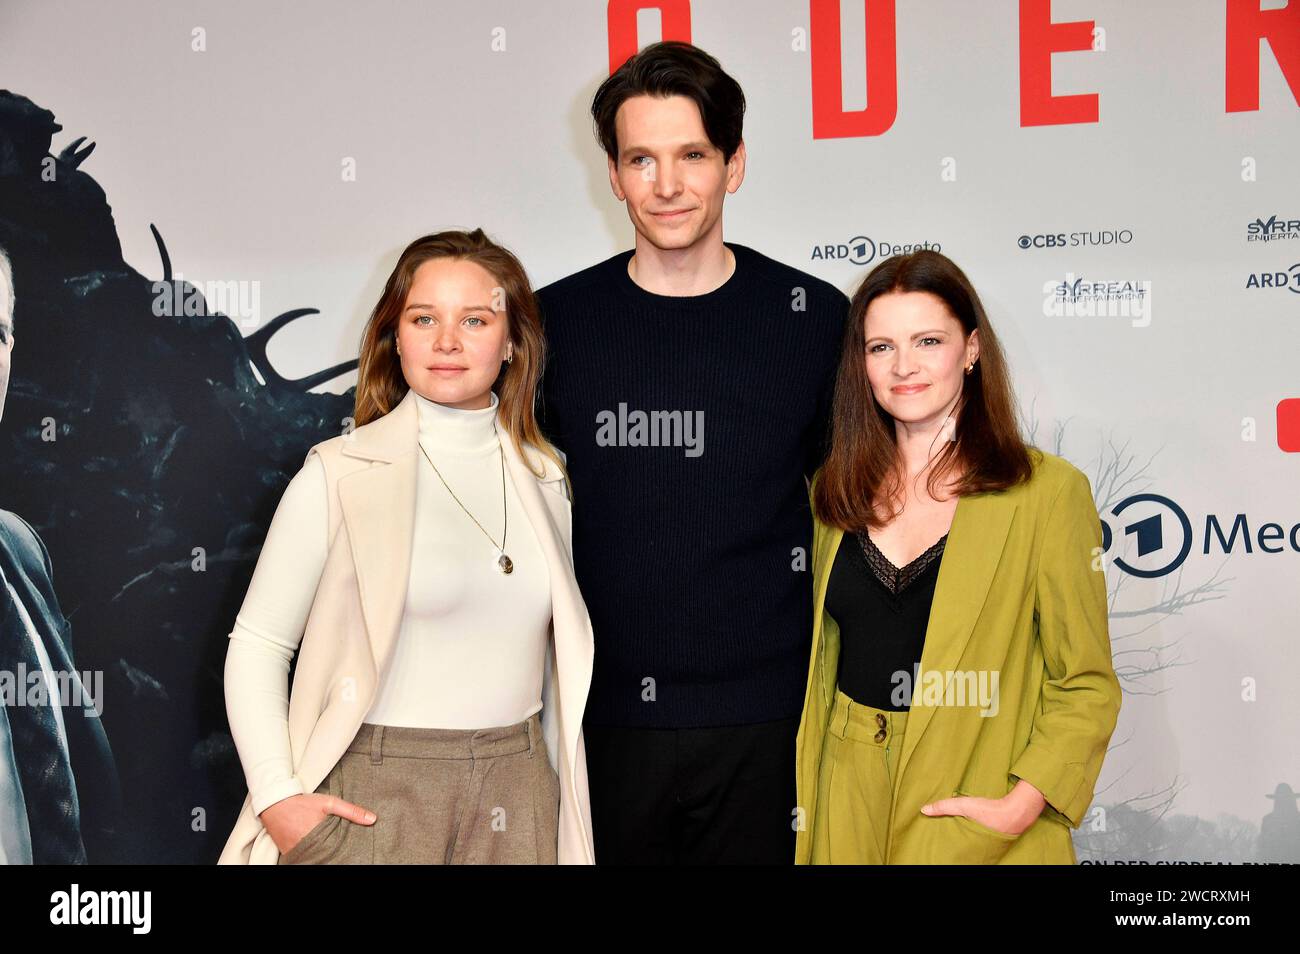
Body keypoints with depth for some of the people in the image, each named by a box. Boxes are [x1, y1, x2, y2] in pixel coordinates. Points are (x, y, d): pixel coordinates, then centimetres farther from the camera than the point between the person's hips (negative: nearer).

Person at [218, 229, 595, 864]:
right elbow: (256, 645, -5)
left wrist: (566, 806, 14)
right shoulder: (339, 474, -7)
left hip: (516, 793, 4)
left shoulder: (543, 479, 5)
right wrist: (278, 798, -15)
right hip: (373, 800, -3)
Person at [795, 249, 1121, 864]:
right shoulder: (837, 490, 4)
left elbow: (1086, 684, -7)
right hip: (846, 806, 4)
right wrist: (808, 800, 4)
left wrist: (1021, 804, -18)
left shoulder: (1049, 490, -9)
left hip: (974, 815, -3)